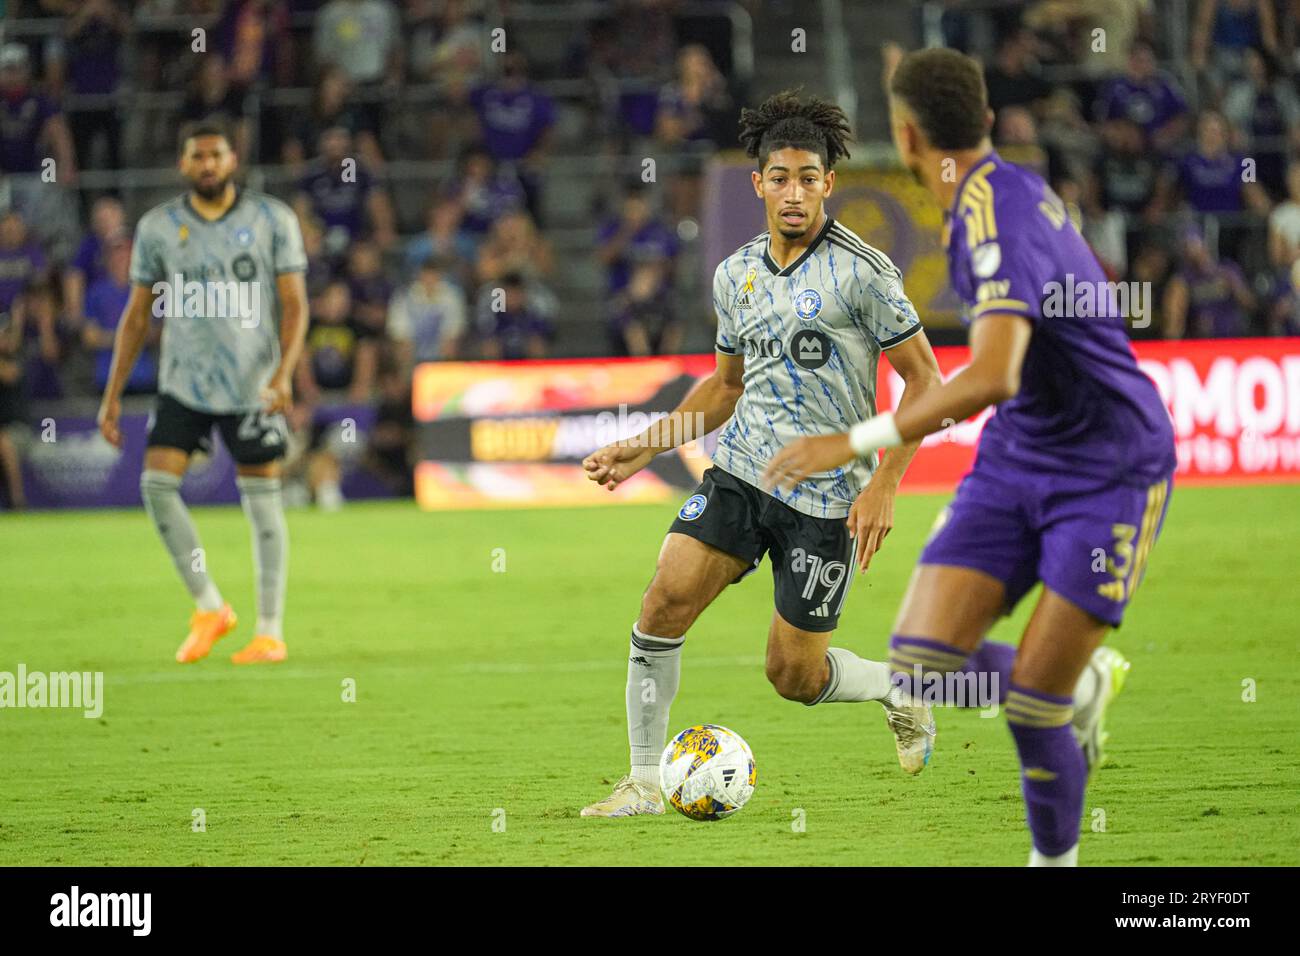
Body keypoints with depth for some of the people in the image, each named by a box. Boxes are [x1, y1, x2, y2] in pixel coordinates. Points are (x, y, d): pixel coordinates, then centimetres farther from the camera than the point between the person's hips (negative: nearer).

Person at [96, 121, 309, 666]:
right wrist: (113, 394, 5)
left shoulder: (273, 221, -1)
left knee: (262, 502, -1)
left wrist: (284, 372, -18)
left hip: (252, 388, -2)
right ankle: (209, 607, 5)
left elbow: (294, 303, -2)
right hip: (183, 385, 2)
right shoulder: (158, 227, 4)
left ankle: (271, 631, 8)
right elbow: (138, 313, 9)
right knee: (156, 484, -11)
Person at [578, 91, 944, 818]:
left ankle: (899, 692, 31)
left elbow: (924, 379, -7)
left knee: (794, 673, -1)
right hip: (740, 473, 5)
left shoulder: (861, 270, -10)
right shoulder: (736, 274, 8)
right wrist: (645, 447, 13)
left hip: (826, 497, -5)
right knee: (665, 600, -15)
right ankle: (644, 781, -5)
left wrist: (884, 486, -14)